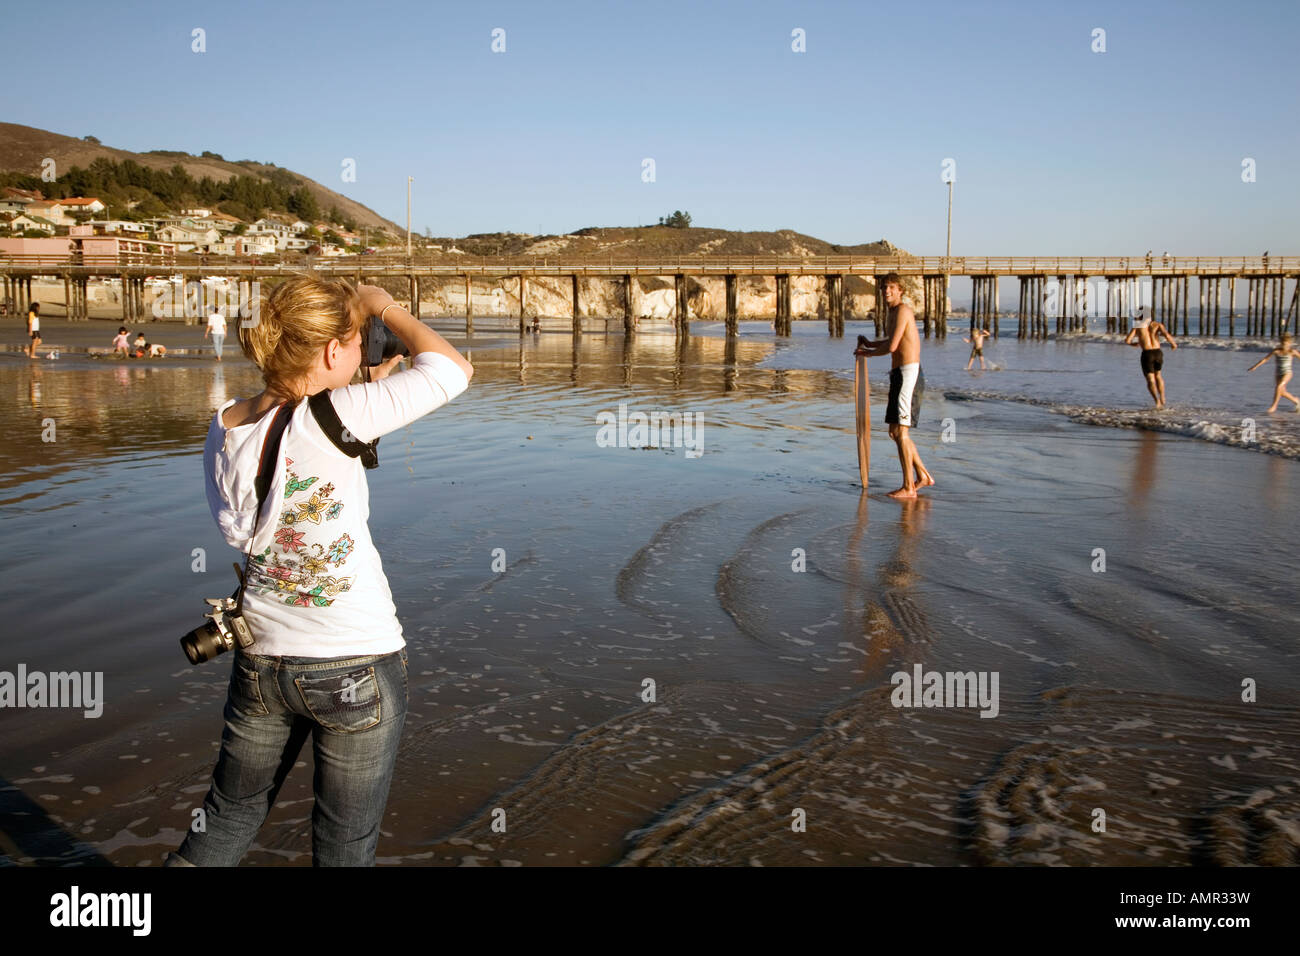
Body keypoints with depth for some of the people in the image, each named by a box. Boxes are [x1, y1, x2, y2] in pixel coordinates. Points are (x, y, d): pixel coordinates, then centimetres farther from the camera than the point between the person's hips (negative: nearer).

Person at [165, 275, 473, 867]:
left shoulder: (224, 430, -1)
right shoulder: (334, 415, -20)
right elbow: (451, 370, -14)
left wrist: (368, 384, 13)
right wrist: (384, 307, 0)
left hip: (260, 662, 6)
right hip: (357, 664, -5)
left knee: (228, 817, 26)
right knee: (344, 849, 13)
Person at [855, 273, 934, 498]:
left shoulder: (902, 310, -12)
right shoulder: (891, 313, 19)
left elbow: (891, 346, -19)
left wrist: (867, 353, -2)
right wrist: (870, 344, 21)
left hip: (908, 374, -10)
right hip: (898, 374, 10)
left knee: (900, 432, -10)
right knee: (894, 432, 14)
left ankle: (908, 487, -6)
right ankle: (923, 476, 22)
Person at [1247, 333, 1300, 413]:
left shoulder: (1292, 352, -7)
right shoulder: (1276, 351, -3)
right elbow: (1265, 359, -2)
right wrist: (1255, 366, -6)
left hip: (1287, 373, -4)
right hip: (1278, 374, 4)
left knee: (1278, 387, -24)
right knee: (1282, 392, 8)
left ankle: (1274, 406, -13)